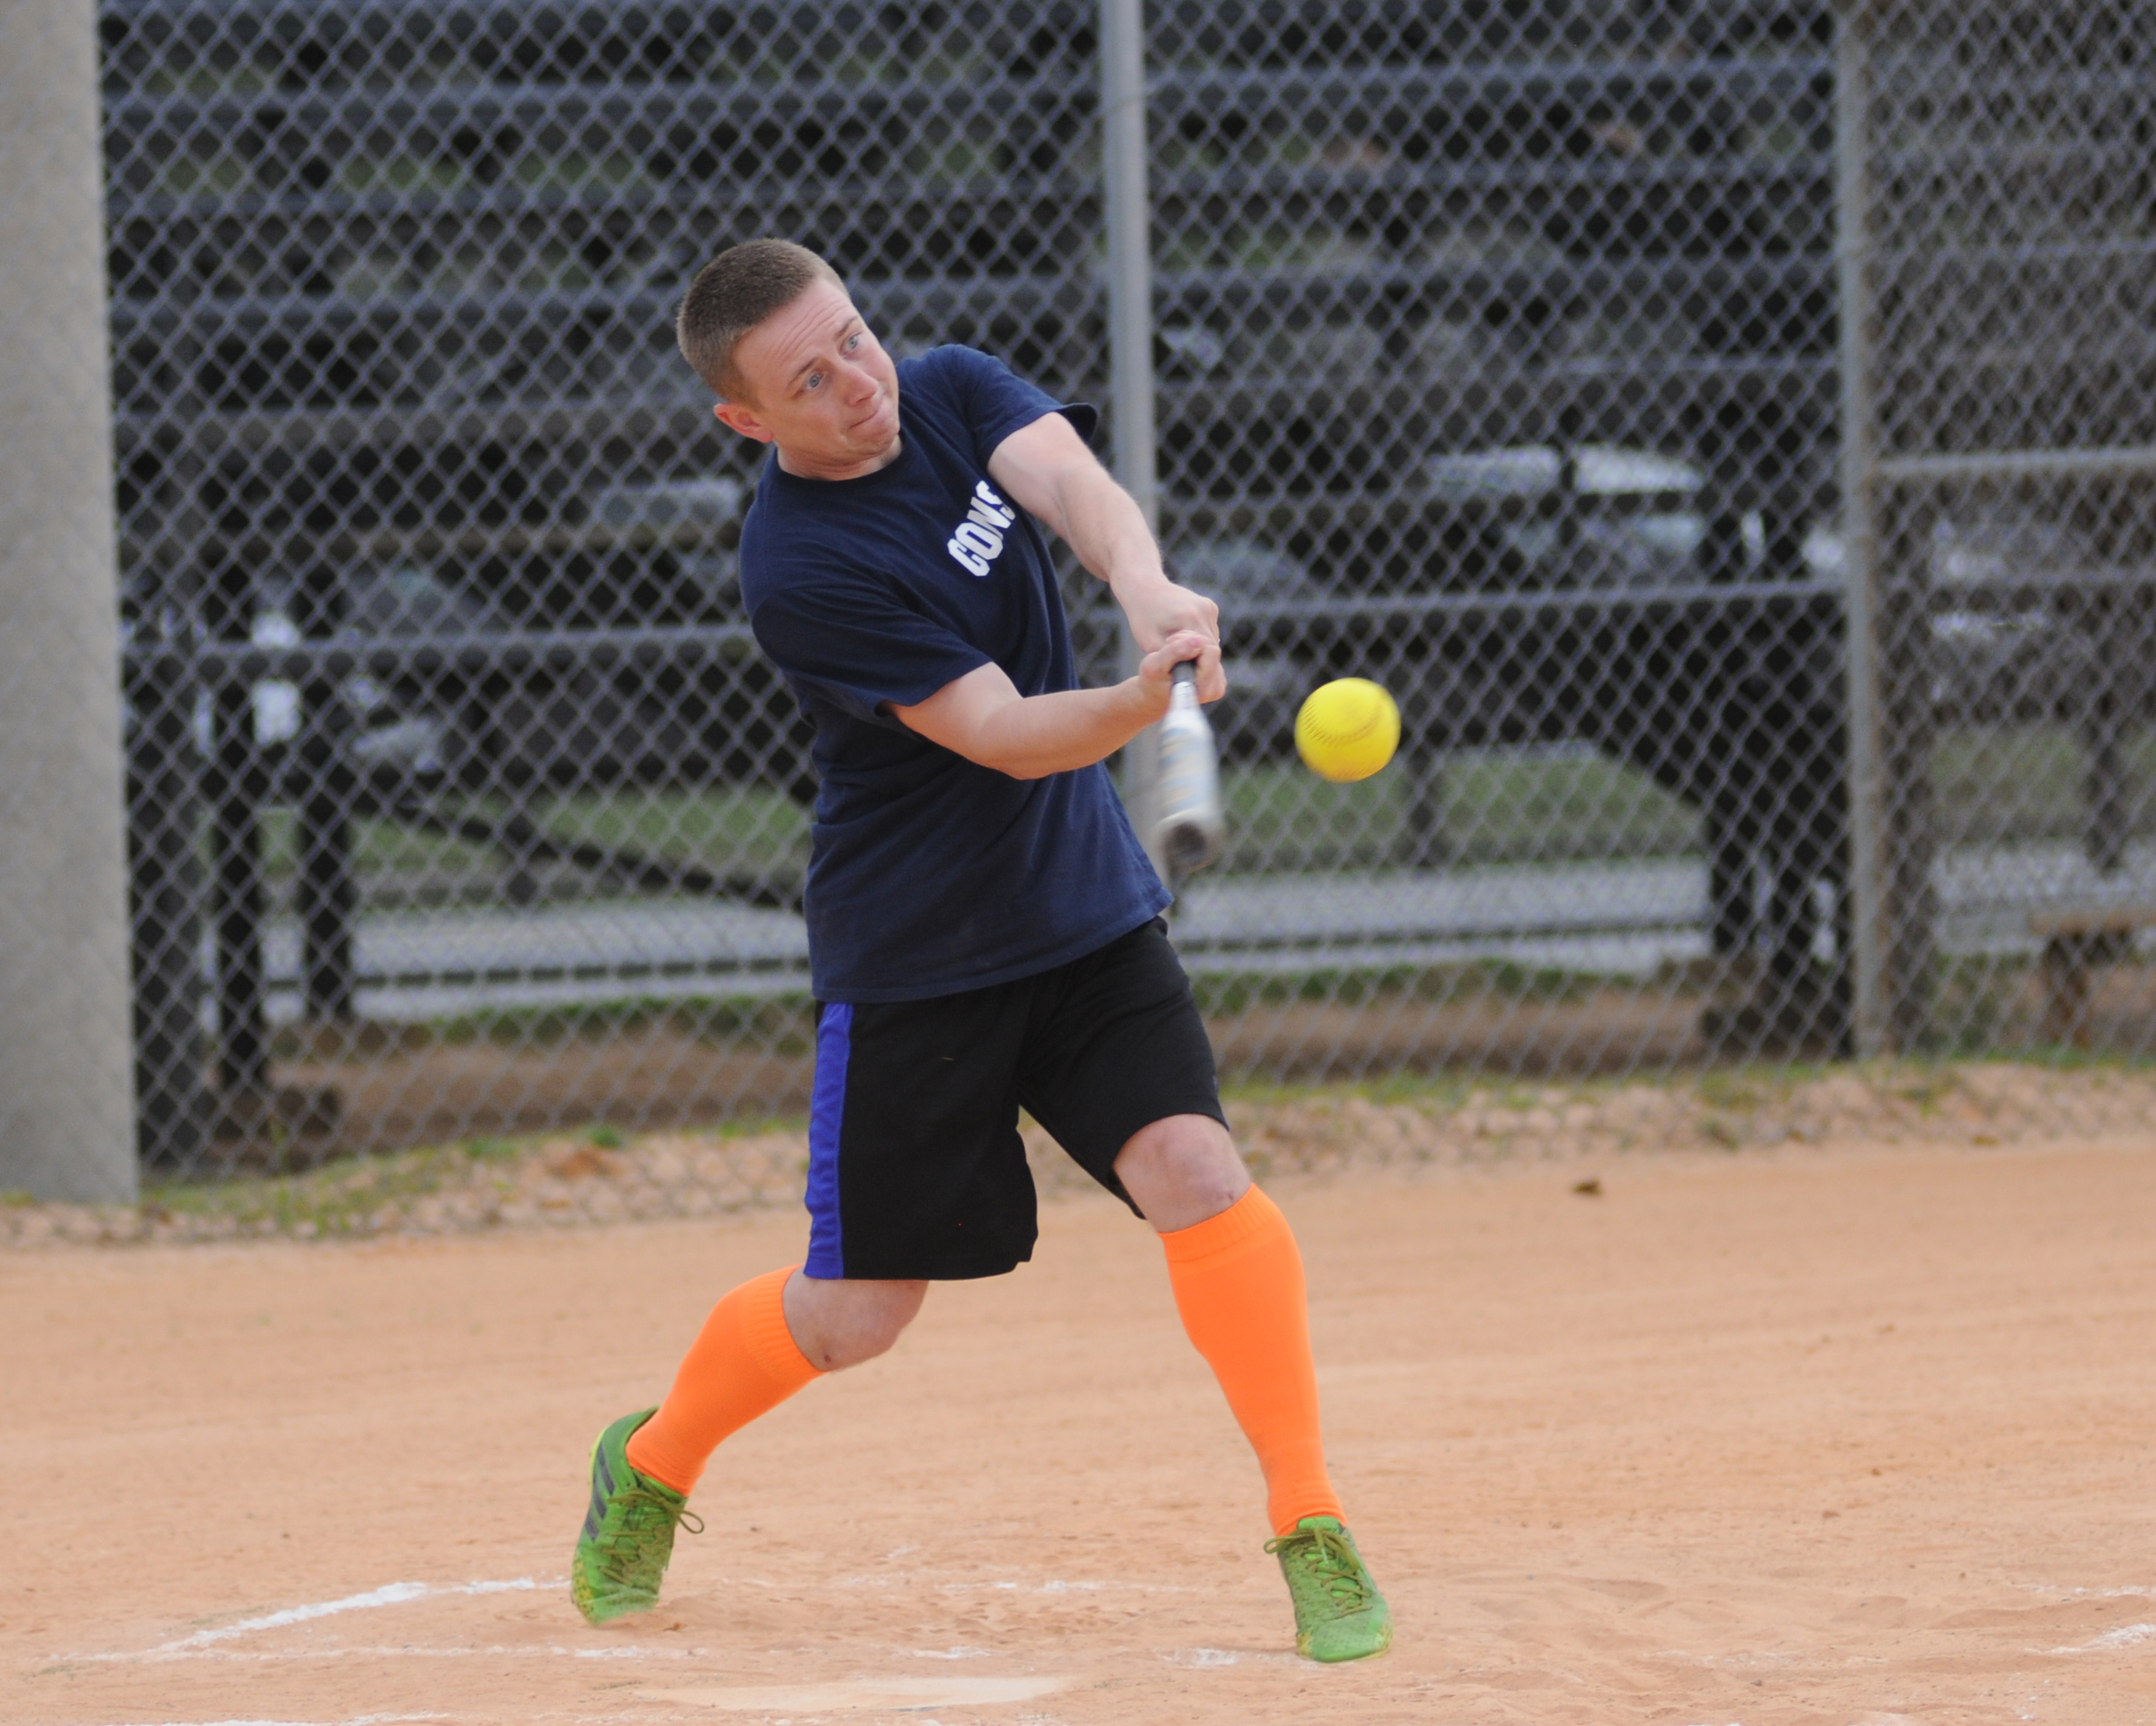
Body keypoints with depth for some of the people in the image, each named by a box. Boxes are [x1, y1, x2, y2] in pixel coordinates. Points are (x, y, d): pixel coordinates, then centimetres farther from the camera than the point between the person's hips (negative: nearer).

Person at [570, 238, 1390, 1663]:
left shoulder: (954, 393, -3)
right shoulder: (799, 571, -21)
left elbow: (1076, 487, -23)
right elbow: (1005, 736, -25)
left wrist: (1150, 594, -44)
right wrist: (1147, 702, -45)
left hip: (1087, 906, 4)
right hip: (913, 952, -4)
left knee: (1194, 1169, -18)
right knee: (858, 1313, 5)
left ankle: (1312, 1533, -13)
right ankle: (653, 1462, 35)